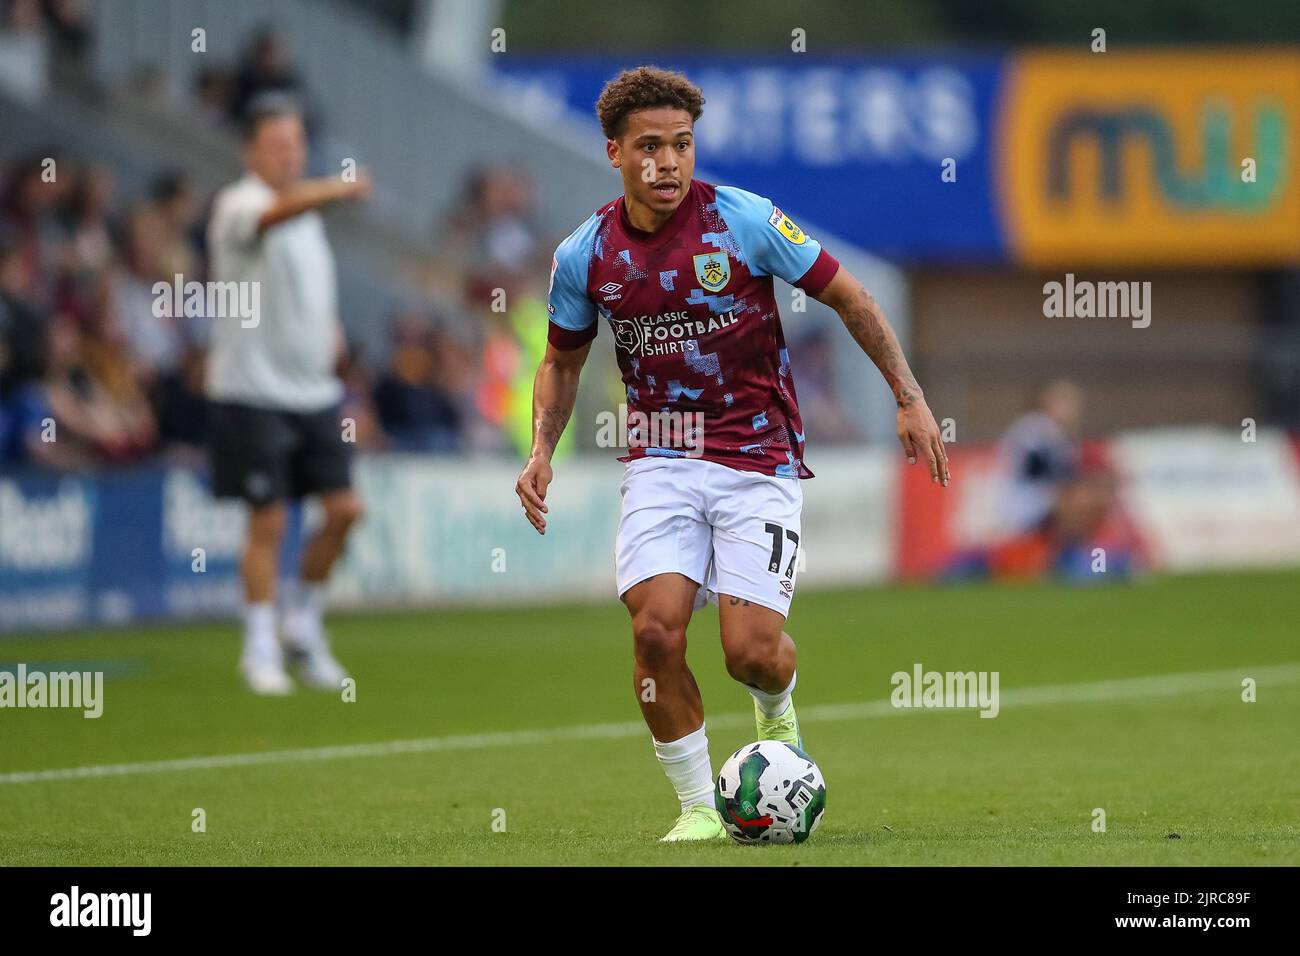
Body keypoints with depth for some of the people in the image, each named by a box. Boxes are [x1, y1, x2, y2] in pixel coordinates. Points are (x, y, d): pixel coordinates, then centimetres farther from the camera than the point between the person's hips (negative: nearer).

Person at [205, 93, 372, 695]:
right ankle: (261, 651, 6)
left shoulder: (307, 211, 15)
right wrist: (332, 191, -52)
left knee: (344, 509, 1)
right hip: (253, 392, -7)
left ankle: (303, 624, 19)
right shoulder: (239, 204, -11)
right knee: (267, 522, -4)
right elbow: (272, 215, -36)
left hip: (315, 391, 7)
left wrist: (331, 331, 9)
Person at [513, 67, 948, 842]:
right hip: (662, 463, 2)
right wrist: (543, 449, 0)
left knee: (751, 651, -12)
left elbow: (848, 297, 0)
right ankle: (698, 806, 0)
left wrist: (909, 397, -3)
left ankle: (779, 713, 27)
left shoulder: (747, 221, -11)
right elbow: (563, 361, 16)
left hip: (759, 460, -2)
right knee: (656, 627, -18)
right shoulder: (585, 256, -2)